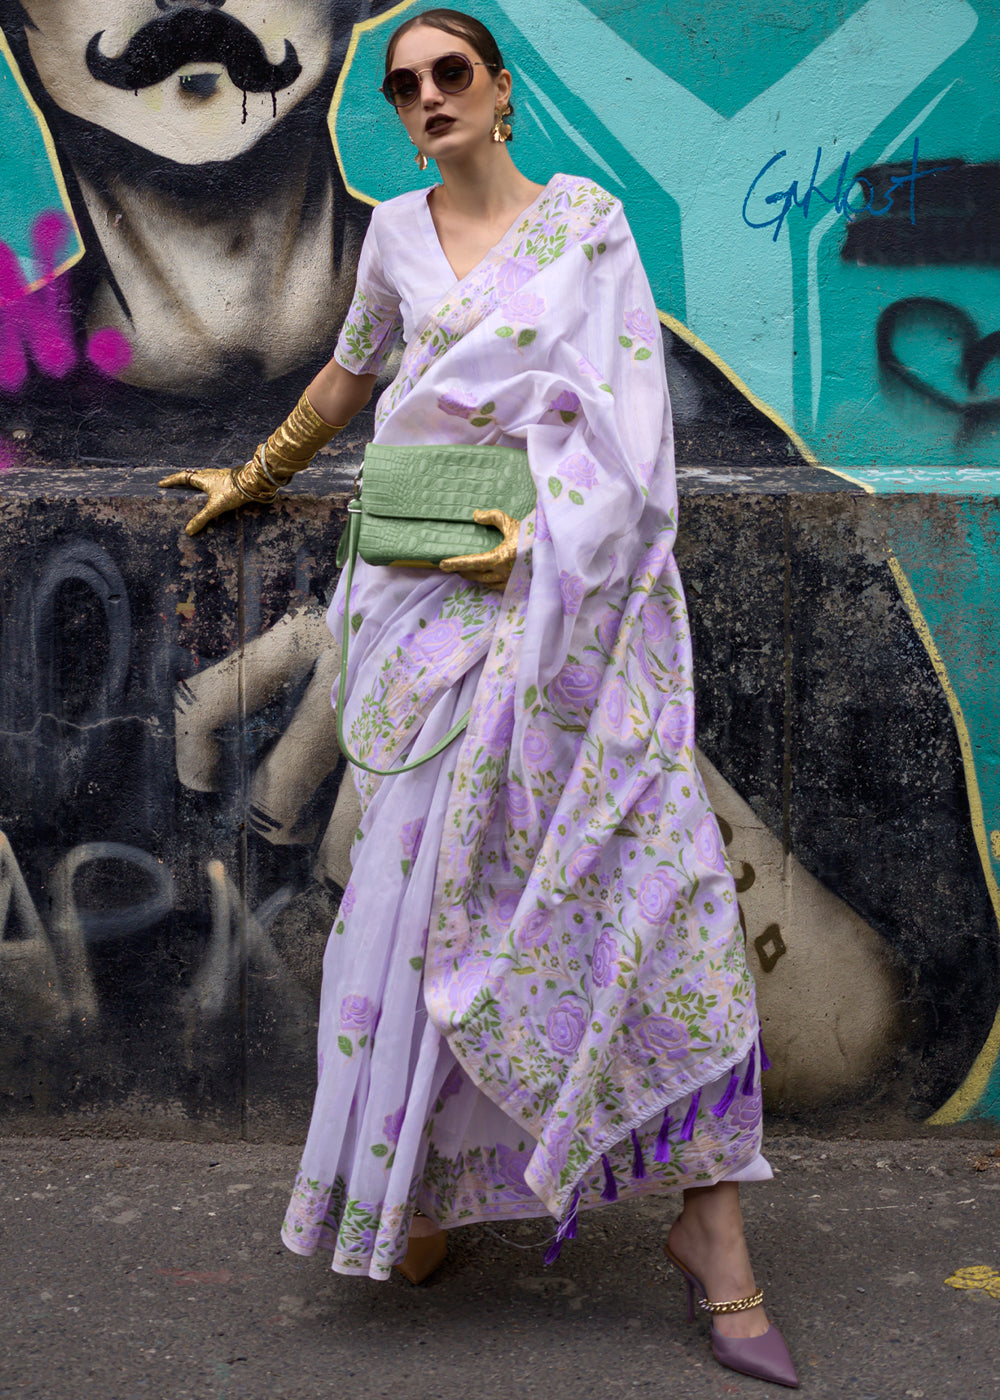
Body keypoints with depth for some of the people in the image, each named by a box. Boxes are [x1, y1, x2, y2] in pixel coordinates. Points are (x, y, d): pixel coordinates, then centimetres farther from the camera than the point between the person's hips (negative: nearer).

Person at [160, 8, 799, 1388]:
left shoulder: (588, 216, 6)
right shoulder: (396, 233, 14)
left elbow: (623, 409, -2)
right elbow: (345, 379, 30)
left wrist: (544, 529, -14)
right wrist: (254, 477, 38)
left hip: (571, 582, -2)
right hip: (433, 587, 3)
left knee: (648, 857, -10)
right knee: (434, 871, -2)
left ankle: (708, 1222, -5)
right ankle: (420, 1180, 12)